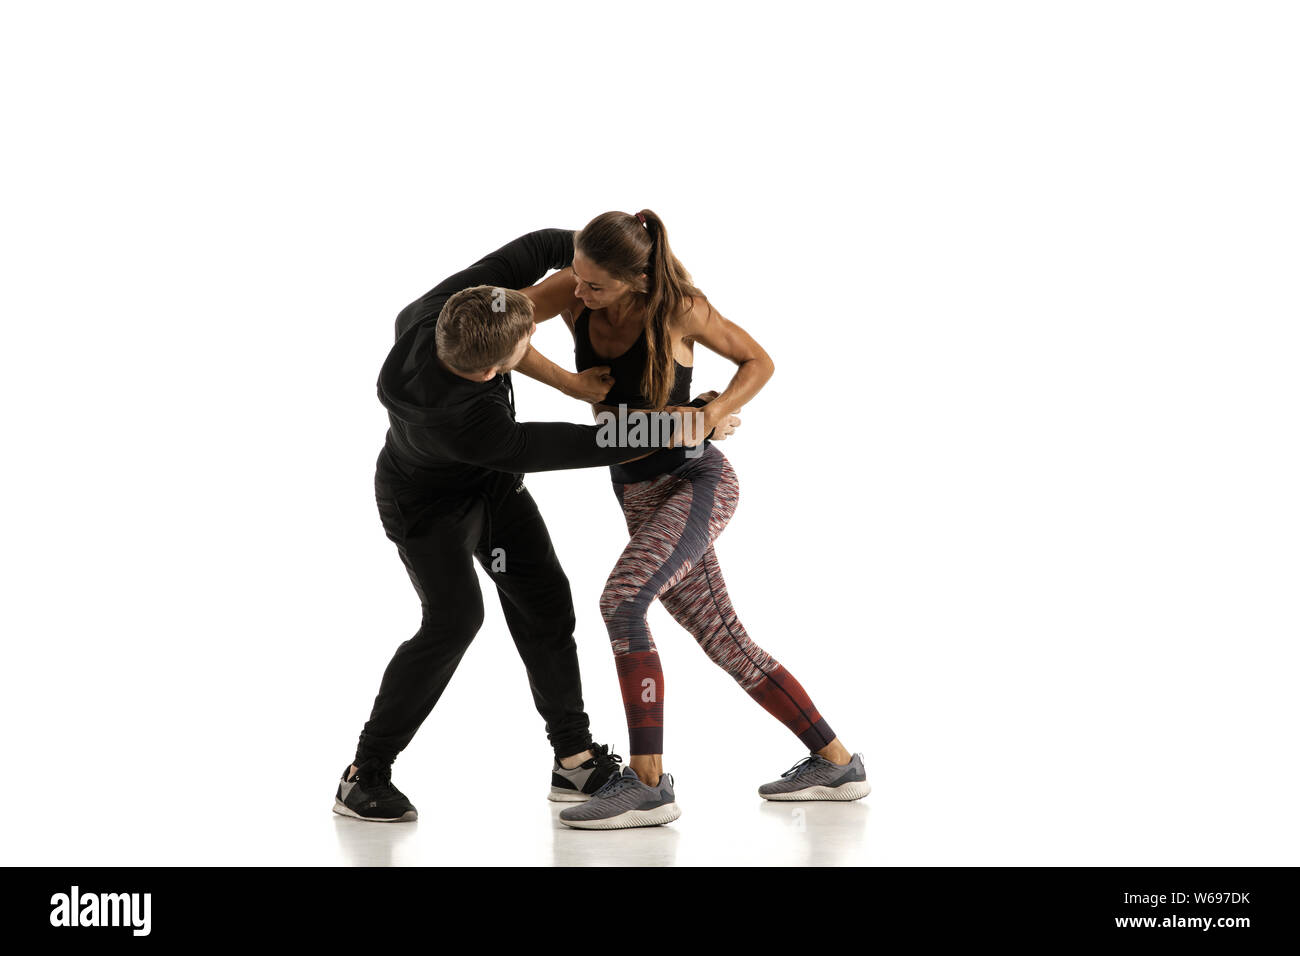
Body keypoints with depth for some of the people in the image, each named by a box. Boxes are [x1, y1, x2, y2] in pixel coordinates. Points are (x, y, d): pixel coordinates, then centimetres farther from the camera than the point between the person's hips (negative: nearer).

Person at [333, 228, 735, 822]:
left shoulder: (442, 310, -28)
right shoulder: (456, 421, -43)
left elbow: (527, 254, -15)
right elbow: (548, 449, -35)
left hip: (494, 484, 8)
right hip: (428, 504, -8)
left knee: (543, 600, 3)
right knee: (454, 619, -20)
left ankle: (575, 759, 10)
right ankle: (364, 778, -7)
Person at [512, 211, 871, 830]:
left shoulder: (679, 309, -15)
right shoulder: (573, 291, -5)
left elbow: (758, 362, -3)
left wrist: (713, 414, -19)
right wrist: (572, 384, -18)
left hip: (697, 480, -7)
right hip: (639, 496, 7)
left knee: (622, 598, -28)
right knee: (729, 646, 10)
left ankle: (648, 784, -24)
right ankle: (835, 763, 22)